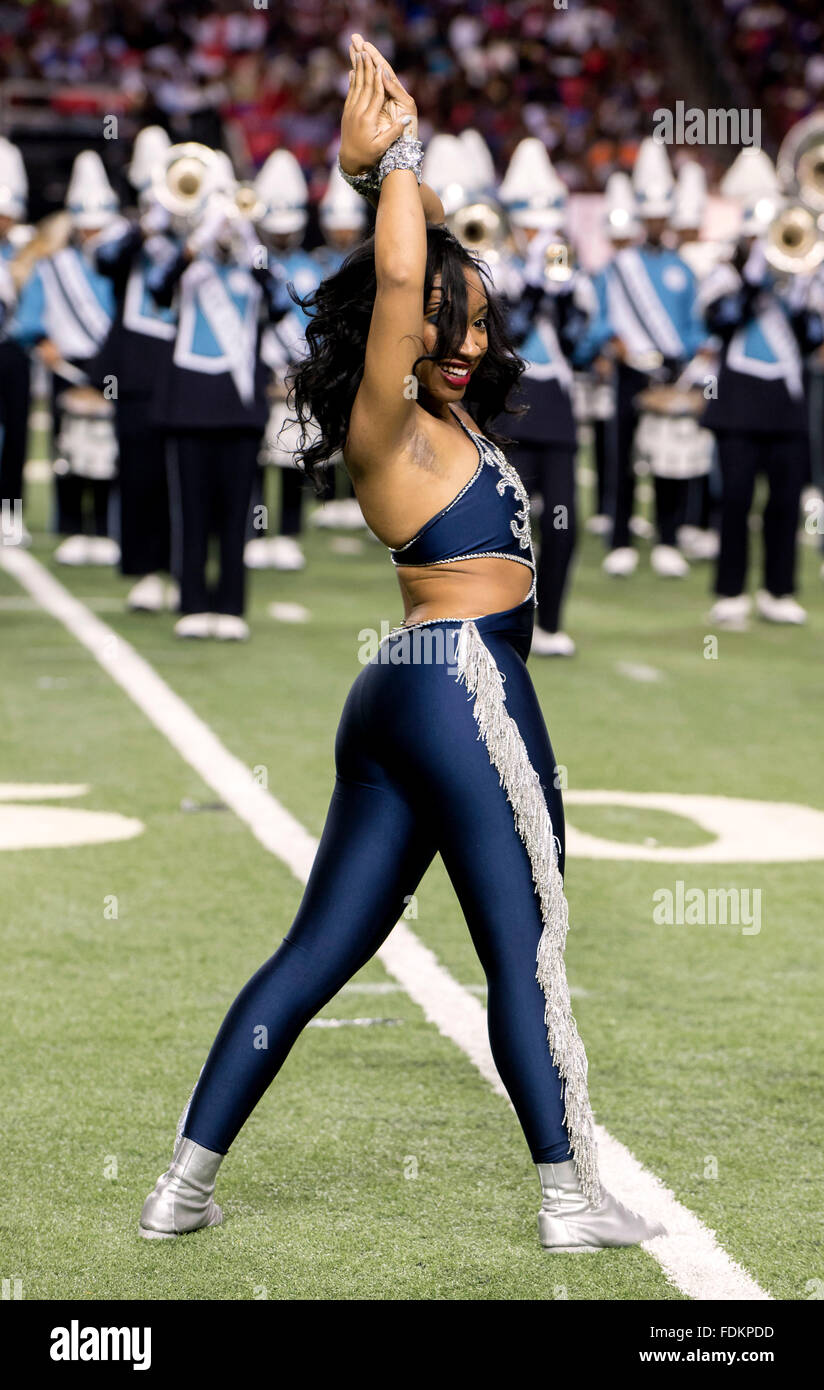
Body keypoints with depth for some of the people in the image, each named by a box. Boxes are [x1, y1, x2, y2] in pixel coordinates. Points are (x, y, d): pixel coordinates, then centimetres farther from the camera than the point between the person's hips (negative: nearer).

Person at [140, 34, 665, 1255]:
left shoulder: (441, 419, 16)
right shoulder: (389, 423, -7)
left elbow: (437, 271, 26)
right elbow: (397, 276, -21)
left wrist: (397, 164, 15)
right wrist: (393, 162, -7)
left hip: (403, 696, 9)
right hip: (465, 684, -9)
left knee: (318, 953, 7)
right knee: (529, 949, -3)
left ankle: (185, 1187, 6)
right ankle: (573, 1200, 0)